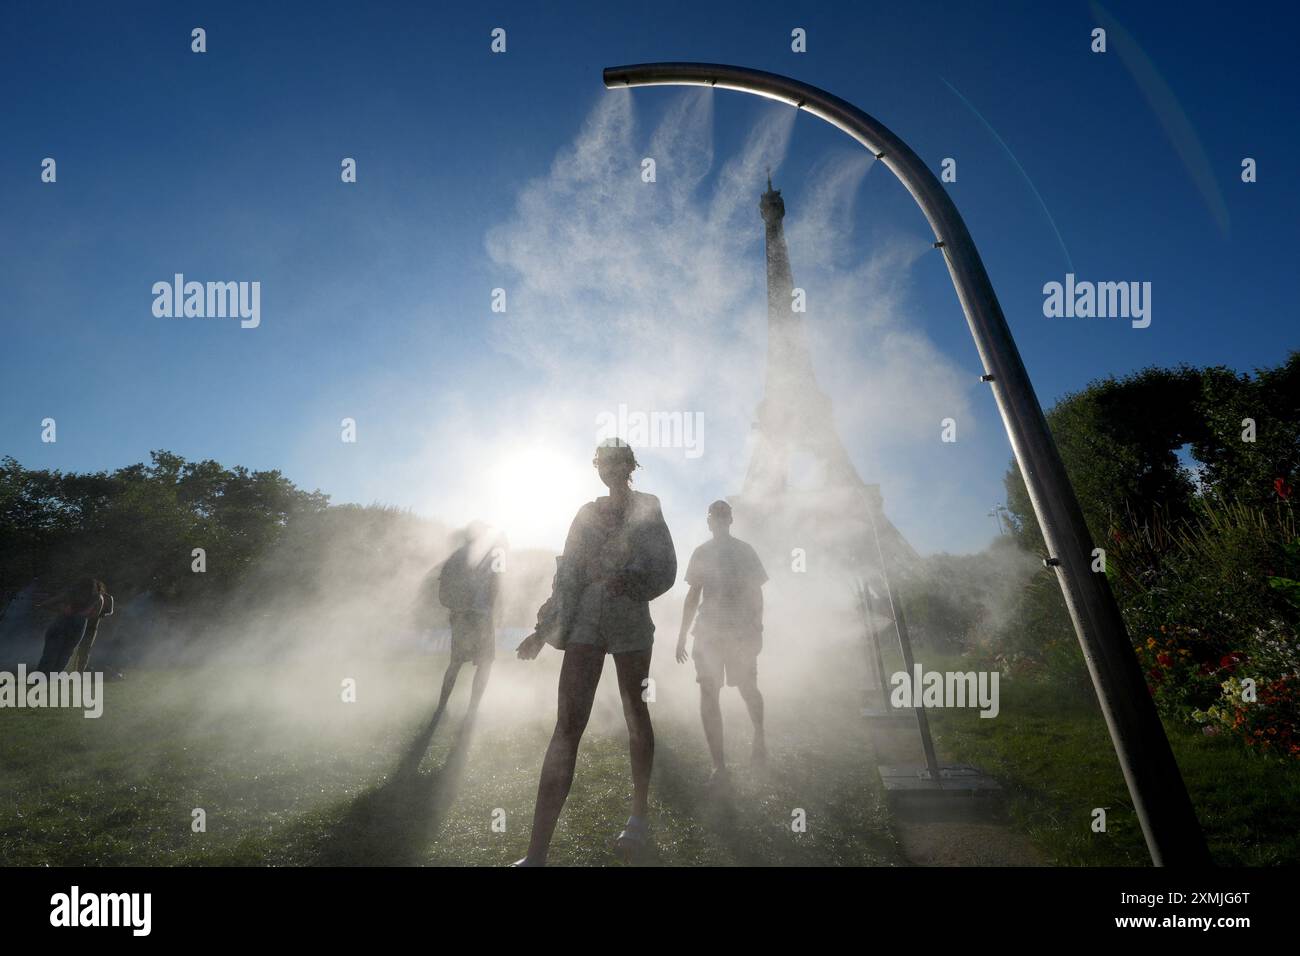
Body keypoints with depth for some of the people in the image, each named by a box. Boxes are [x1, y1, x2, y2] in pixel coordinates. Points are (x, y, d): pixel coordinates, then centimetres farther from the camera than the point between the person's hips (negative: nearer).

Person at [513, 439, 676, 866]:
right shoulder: (588, 513, 13)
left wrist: (630, 579, -19)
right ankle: (537, 852, -12)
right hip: (587, 619, 1)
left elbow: (665, 567, 0)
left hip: (631, 621, -1)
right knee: (567, 724, -9)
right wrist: (546, 628, 5)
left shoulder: (648, 509, 7)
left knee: (636, 715, 11)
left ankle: (639, 817, 30)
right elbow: (567, 574, 11)